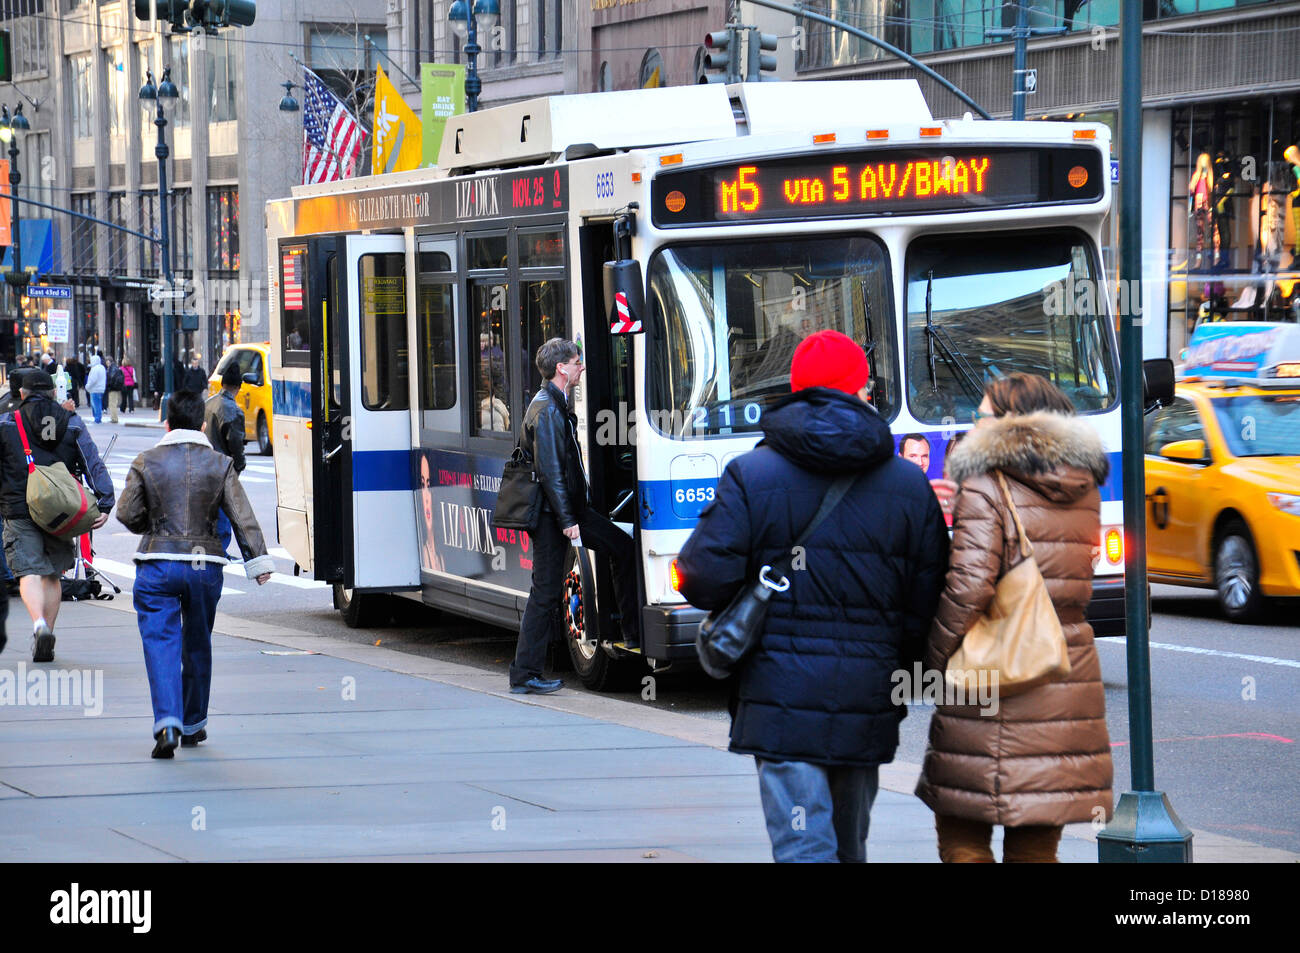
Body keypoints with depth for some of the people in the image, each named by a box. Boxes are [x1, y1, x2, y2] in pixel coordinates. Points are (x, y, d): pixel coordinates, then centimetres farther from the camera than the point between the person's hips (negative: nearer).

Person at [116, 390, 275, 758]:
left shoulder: (146, 463, -1)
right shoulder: (220, 465, 1)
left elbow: (127, 515, 1)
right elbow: (242, 517, -4)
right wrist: (258, 561, -3)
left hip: (157, 565, -2)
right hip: (205, 565, 2)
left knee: (161, 643, -5)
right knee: (197, 646, 17)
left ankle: (167, 723, -24)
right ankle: (193, 724, 28)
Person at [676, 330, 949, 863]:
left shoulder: (750, 476, -4)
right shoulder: (909, 486, 4)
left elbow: (705, 583, -10)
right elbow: (929, 605, 3)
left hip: (782, 698, -3)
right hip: (867, 706, 3)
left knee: (804, 850, -7)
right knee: (848, 848, 18)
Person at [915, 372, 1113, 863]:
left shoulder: (985, 490, -9)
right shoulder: (1084, 492, 10)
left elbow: (968, 587, -17)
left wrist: (934, 658, -5)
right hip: (1069, 682, 6)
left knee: (962, 837, 5)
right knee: (1036, 845, 11)